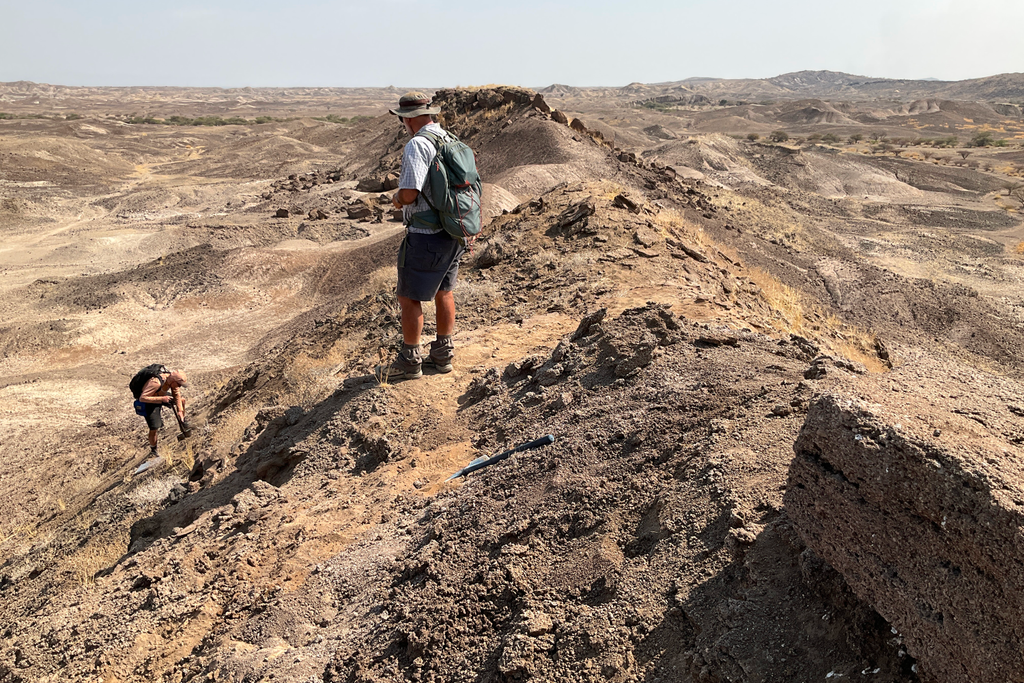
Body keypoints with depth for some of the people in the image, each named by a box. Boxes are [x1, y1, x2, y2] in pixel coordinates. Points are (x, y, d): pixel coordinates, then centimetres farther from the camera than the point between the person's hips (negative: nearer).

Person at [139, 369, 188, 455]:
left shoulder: (173, 379, -16)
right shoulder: (156, 382, -39)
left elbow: (177, 397, -7)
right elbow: (142, 398, -37)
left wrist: (180, 412, -12)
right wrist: (162, 399, -40)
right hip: (149, 402, -7)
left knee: (182, 400, 2)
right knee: (154, 429, -6)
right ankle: (153, 451, 16)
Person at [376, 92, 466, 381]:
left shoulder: (417, 145, -18)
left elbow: (409, 193, -25)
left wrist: (397, 199, -2)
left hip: (426, 236, -8)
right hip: (453, 233, 9)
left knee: (409, 298, 4)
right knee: (443, 292, 18)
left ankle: (409, 361, 14)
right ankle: (443, 353, 30)